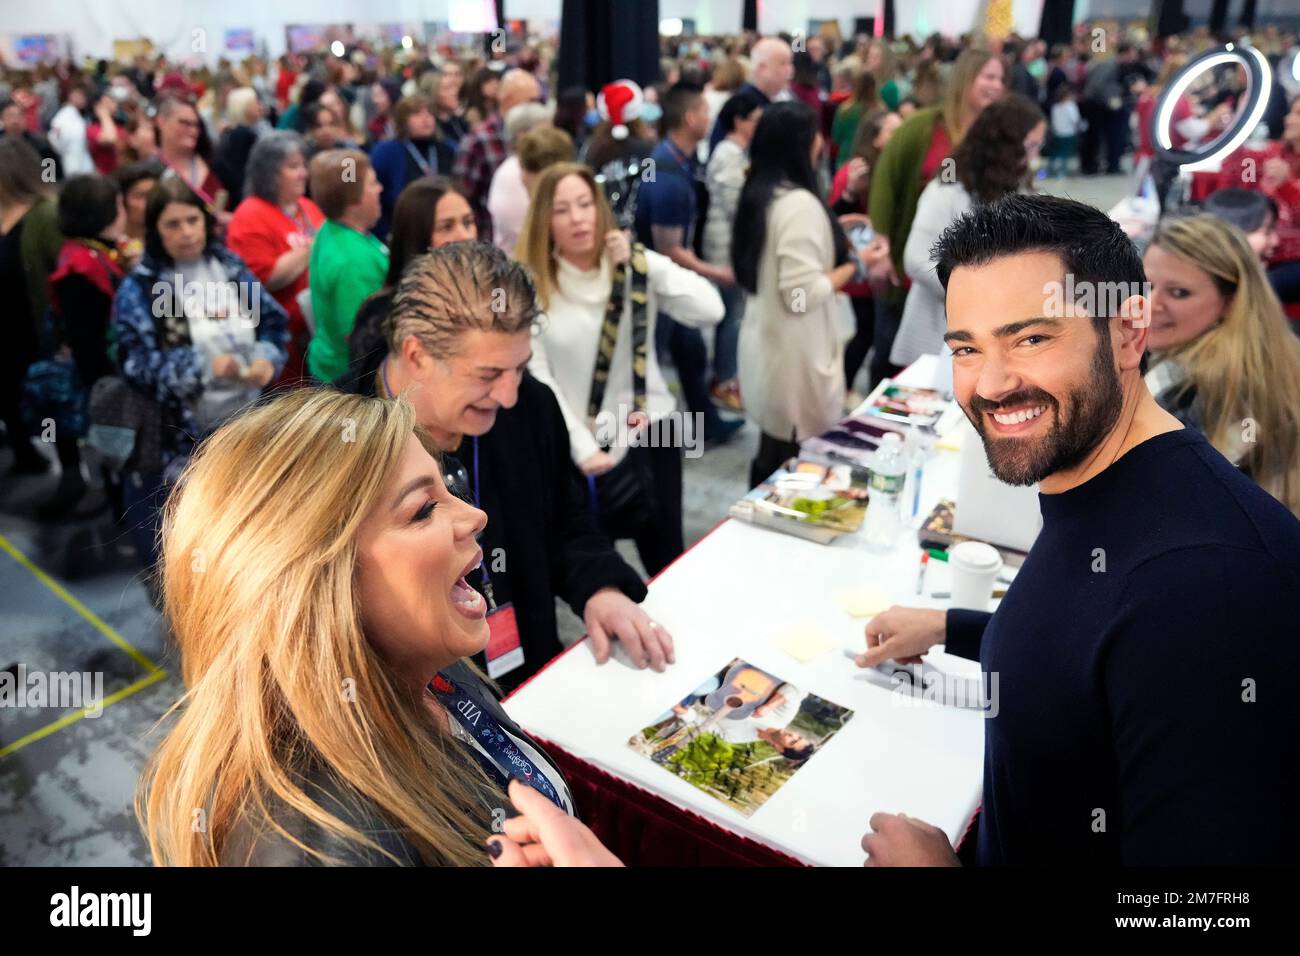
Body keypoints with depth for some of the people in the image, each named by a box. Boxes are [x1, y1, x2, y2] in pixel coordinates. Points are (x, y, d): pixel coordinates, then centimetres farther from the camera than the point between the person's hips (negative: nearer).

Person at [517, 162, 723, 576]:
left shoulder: (638, 264, -2)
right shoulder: (529, 284, -7)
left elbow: (710, 310, -14)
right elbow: (536, 376, -8)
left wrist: (639, 261, -18)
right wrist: (583, 447, -14)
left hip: (647, 430, 2)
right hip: (577, 444, -1)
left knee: (668, 559, 10)